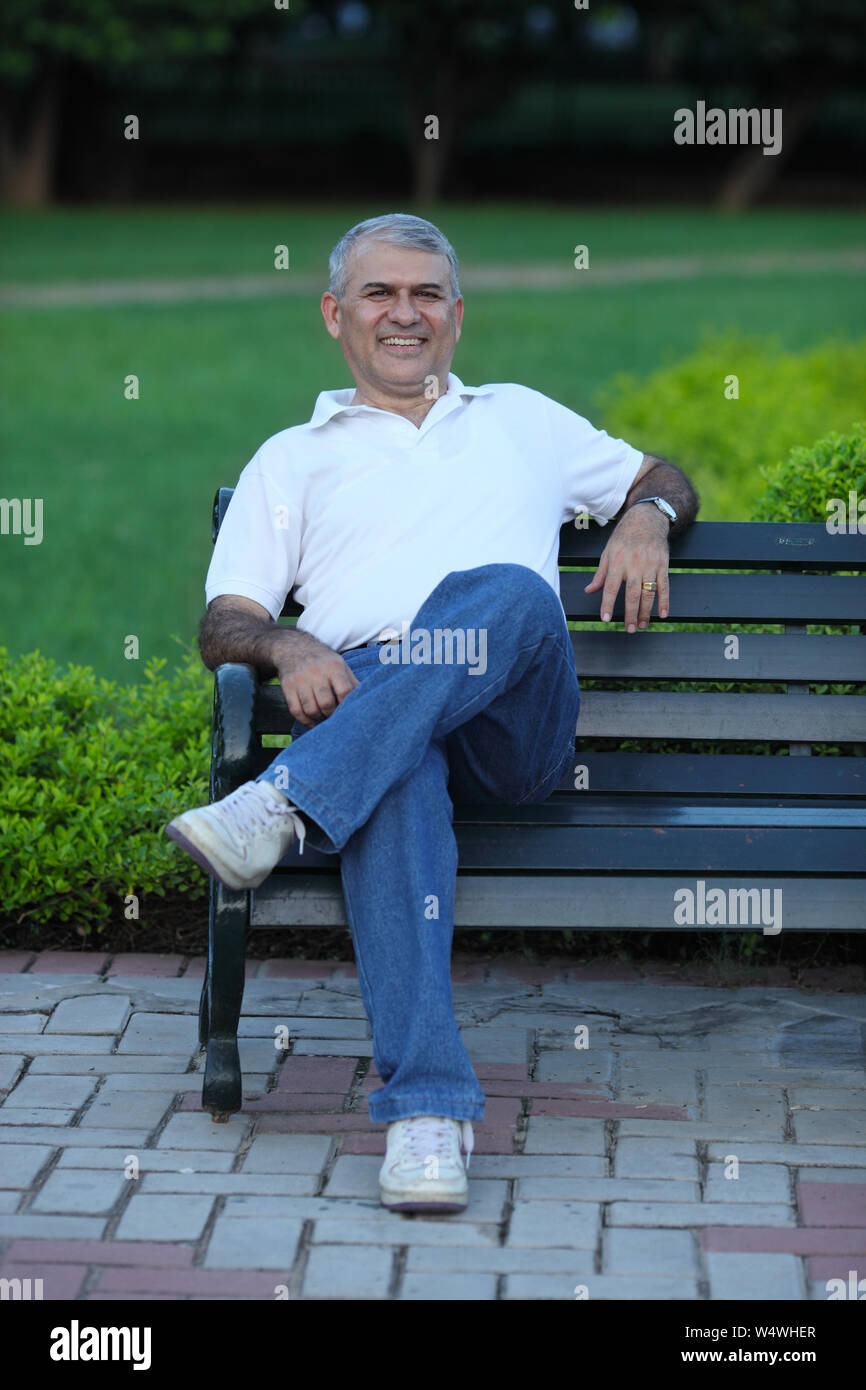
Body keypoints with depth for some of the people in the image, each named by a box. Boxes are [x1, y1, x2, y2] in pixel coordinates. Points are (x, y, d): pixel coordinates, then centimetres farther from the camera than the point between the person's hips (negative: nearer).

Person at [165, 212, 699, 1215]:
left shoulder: (523, 419, 33)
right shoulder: (292, 460, 27)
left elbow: (665, 480, 38)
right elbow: (223, 623, 16)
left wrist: (645, 520, 12)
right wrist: (287, 649, -9)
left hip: (513, 731, 1)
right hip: (358, 708, -1)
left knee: (510, 594, -35)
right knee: (393, 788, -40)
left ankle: (286, 806, -47)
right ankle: (426, 1108, -51)